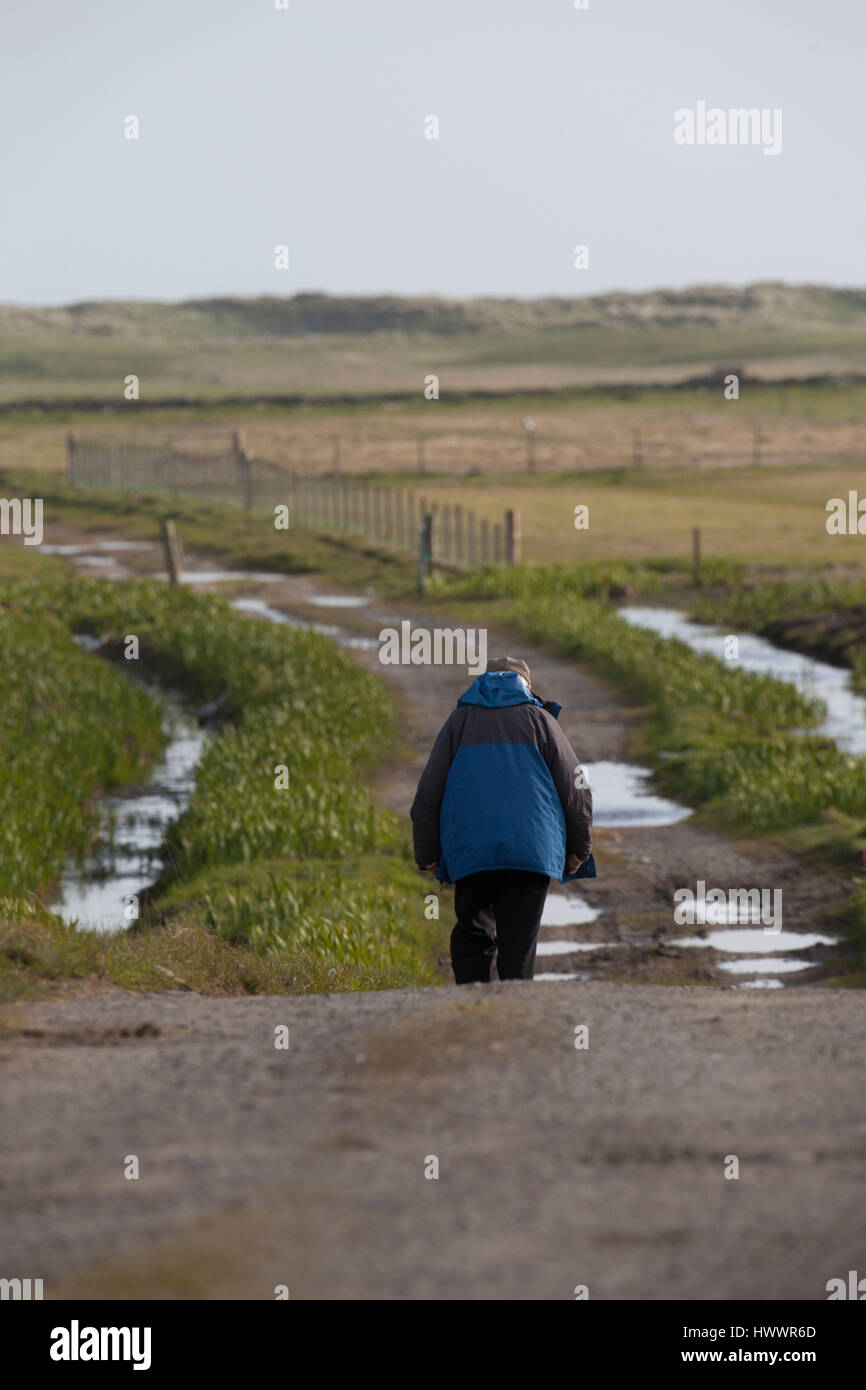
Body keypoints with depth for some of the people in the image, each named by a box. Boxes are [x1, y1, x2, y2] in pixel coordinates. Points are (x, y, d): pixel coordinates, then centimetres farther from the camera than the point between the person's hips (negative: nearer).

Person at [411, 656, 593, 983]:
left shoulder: (460, 720, 14)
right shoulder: (538, 719, 11)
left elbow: (428, 794, 11)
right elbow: (575, 789, 9)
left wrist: (427, 854, 16)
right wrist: (579, 849, 18)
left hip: (469, 852, 1)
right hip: (533, 851, -1)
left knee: (472, 936, 9)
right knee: (519, 941, 1)